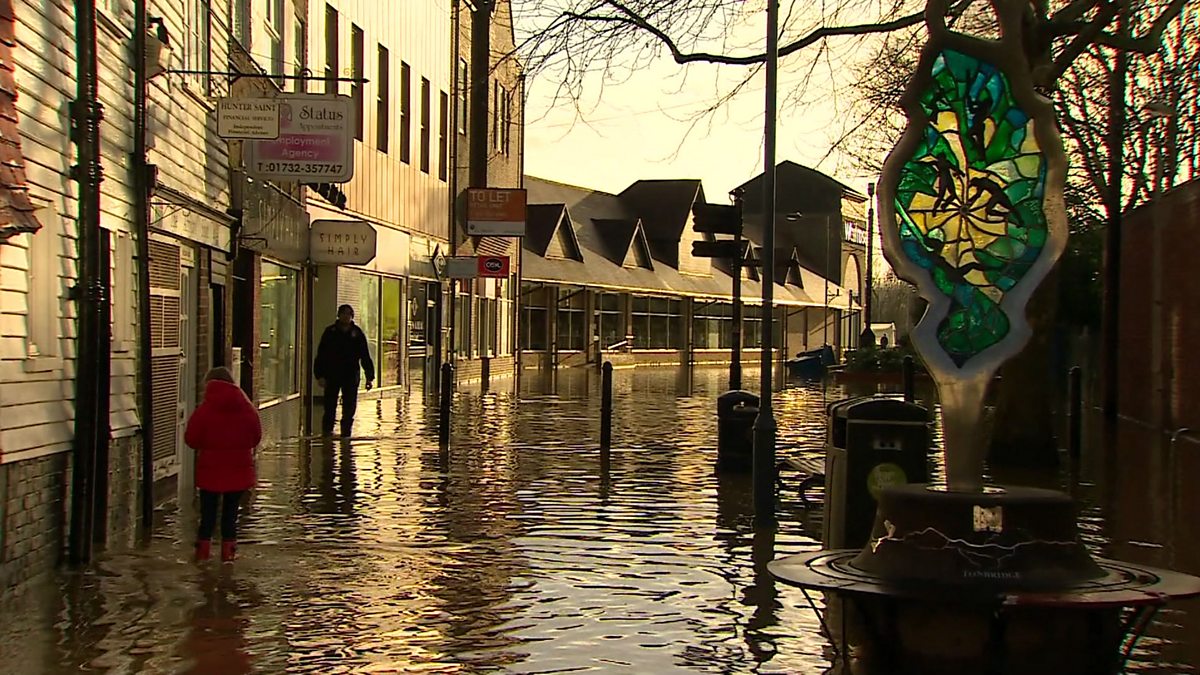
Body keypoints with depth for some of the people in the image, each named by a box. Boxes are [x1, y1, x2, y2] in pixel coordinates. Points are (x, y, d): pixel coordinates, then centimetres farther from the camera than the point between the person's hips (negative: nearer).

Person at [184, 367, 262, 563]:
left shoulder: (204, 410, -12)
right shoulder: (248, 409, -3)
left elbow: (191, 439, -7)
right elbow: (256, 437, 6)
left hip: (210, 469, -2)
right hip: (239, 469, 2)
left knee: (208, 510, 11)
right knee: (231, 510, 10)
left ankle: (203, 548, 14)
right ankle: (228, 550, 11)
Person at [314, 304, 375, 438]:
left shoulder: (357, 334, 5)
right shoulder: (330, 332, 3)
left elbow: (365, 357, 7)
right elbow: (321, 355, 2)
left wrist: (370, 377, 2)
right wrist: (320, 375, -6)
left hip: (351, 376, 1)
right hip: (332, 375, -1)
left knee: (349, 405, 0)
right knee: (330, 404, 0)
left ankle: (346, 430, 8)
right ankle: (327, 428, 11)